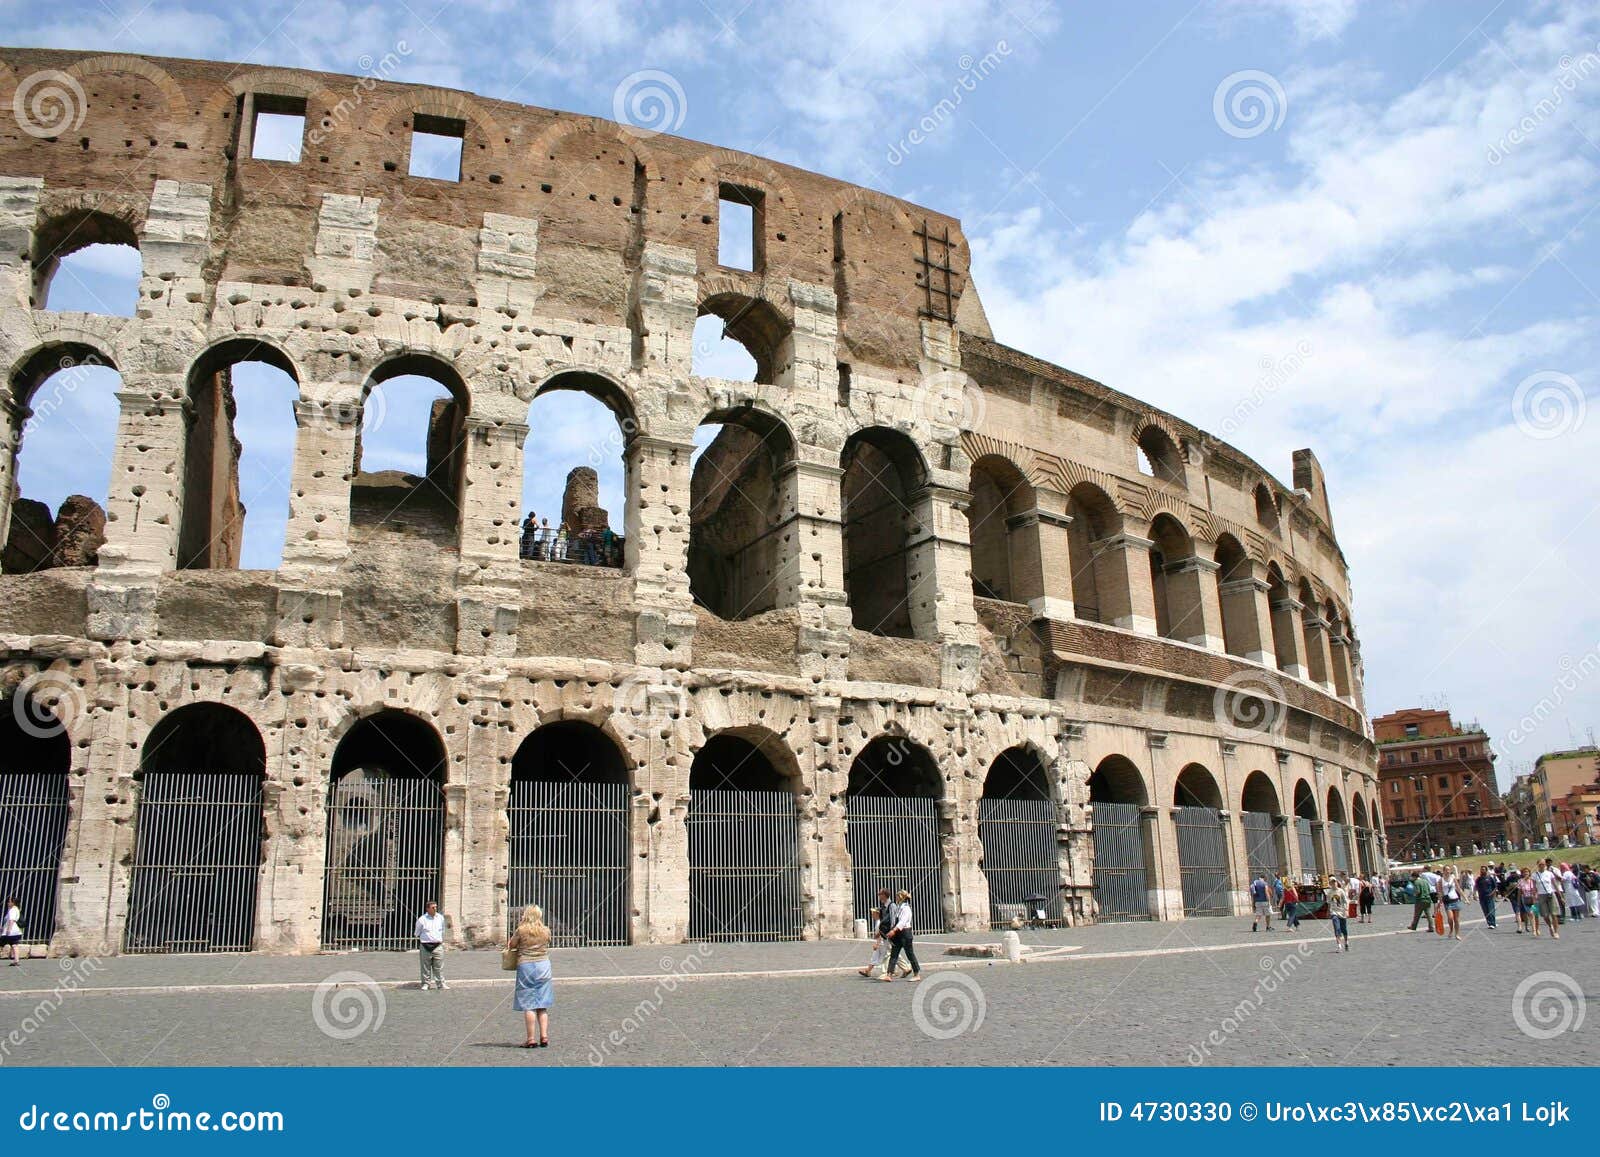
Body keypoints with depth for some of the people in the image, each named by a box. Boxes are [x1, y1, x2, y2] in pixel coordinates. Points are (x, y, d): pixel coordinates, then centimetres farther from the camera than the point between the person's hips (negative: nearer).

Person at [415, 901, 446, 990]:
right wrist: (418, 948, 9)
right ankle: (426, 984, 14)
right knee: (426, 967, 3)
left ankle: (441, 984, 6)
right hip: (425, 946, -2)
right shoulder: (422, 919, -2)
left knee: (439, 967, 1)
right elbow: (418, 934, 7)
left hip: (438, 946, 2)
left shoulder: (440, 918, 8)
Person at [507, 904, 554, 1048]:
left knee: (528, 1006, 1)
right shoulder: (546, 931, 1)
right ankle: (544, 1037, 7)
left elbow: (511, 945, 2)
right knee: (542, 1006, 10)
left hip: (526, 966, -3)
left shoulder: (521, 930, -8)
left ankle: (531, 1039, -1)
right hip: (543, 966, 3)